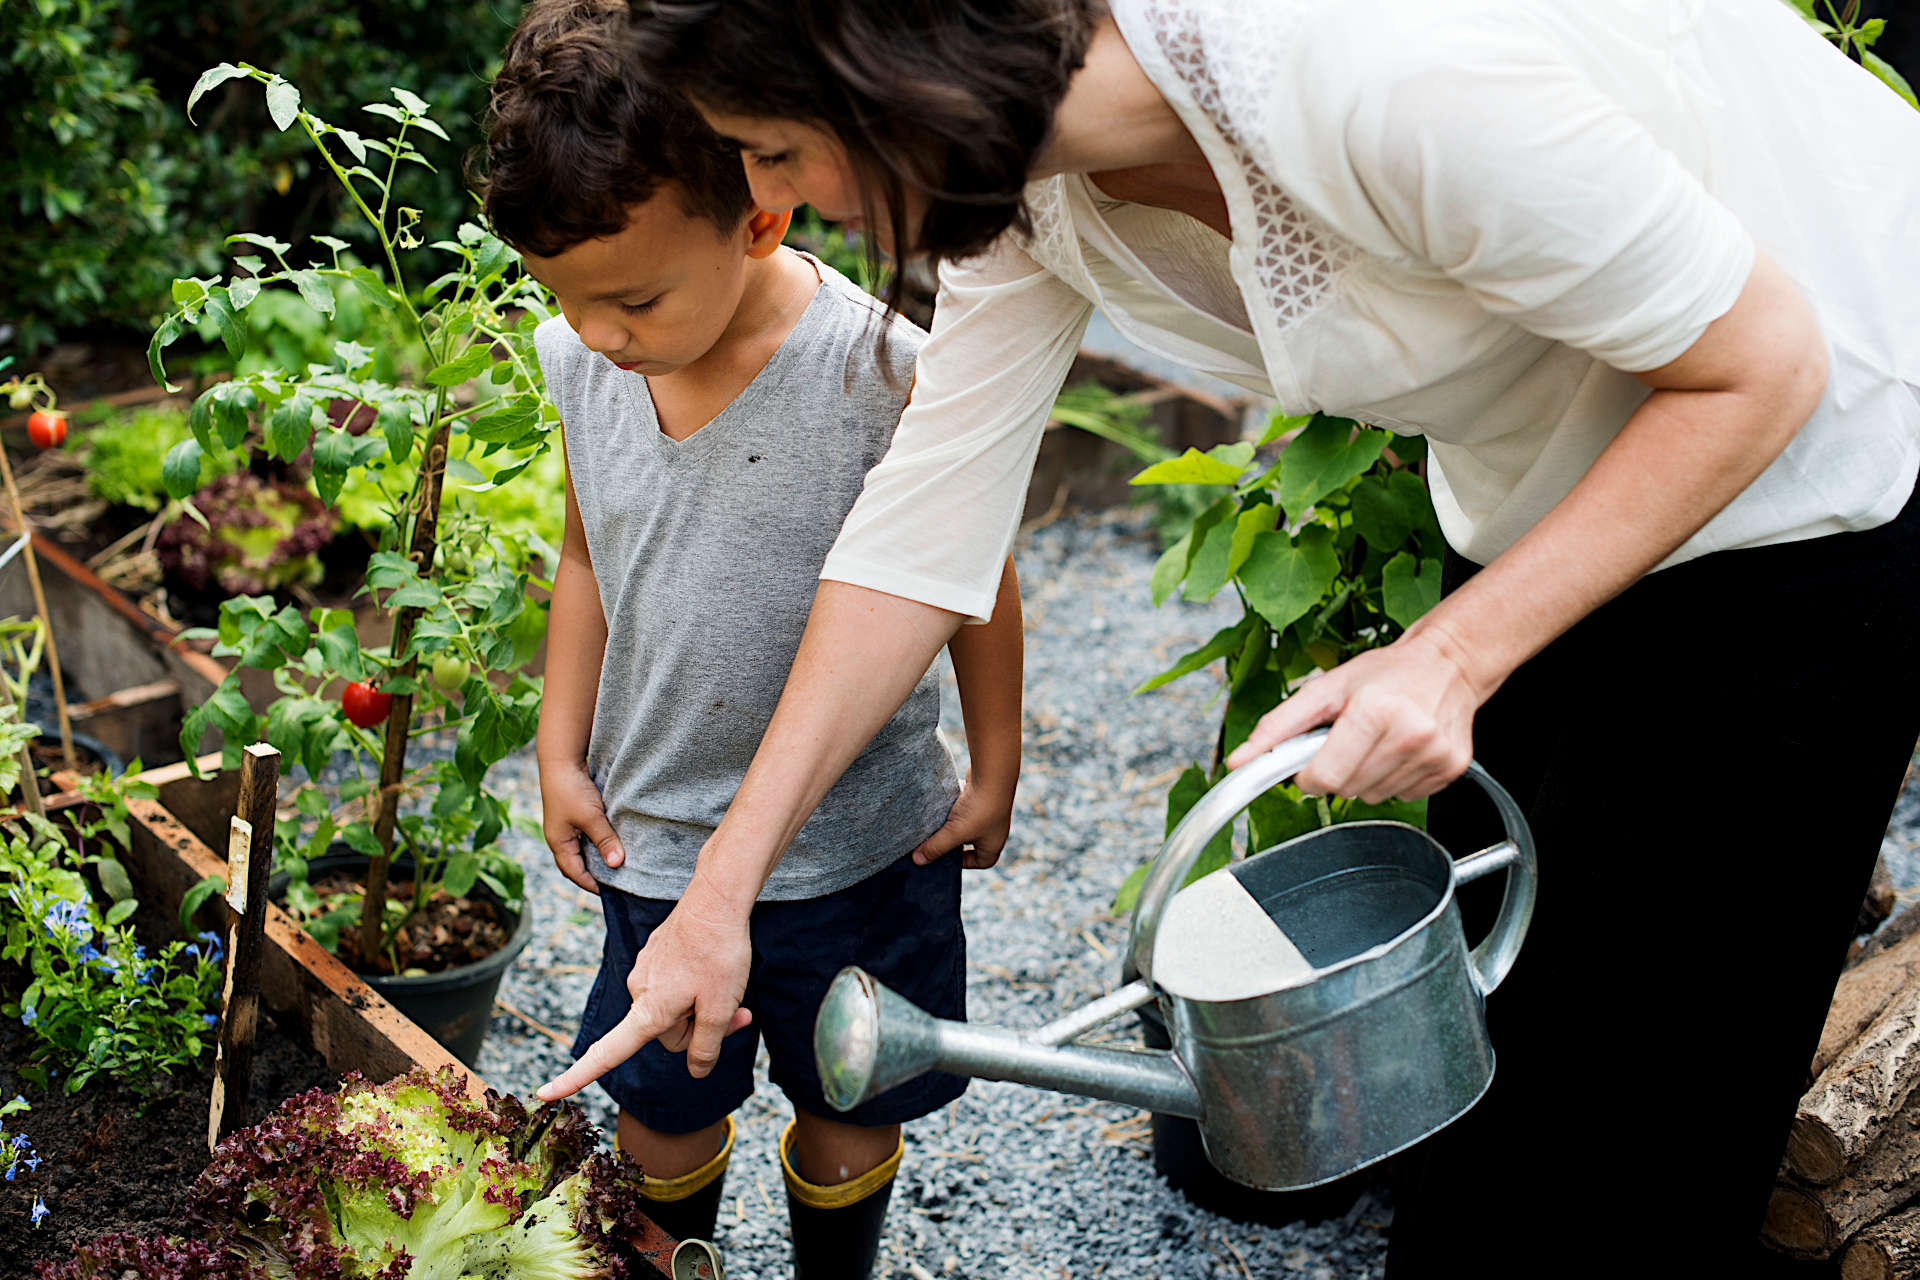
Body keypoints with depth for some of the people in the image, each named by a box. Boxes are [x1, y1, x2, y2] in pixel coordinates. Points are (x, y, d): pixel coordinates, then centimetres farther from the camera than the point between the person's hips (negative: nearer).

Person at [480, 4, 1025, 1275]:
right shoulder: (578, 363, -9)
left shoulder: (882, 374, -24)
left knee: (850, 1104, 18)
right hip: (655, 834, 3)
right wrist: (563, 753, 6)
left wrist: (994, 768, -1)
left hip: (863, 838, -3)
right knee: (661, 1102, 19)